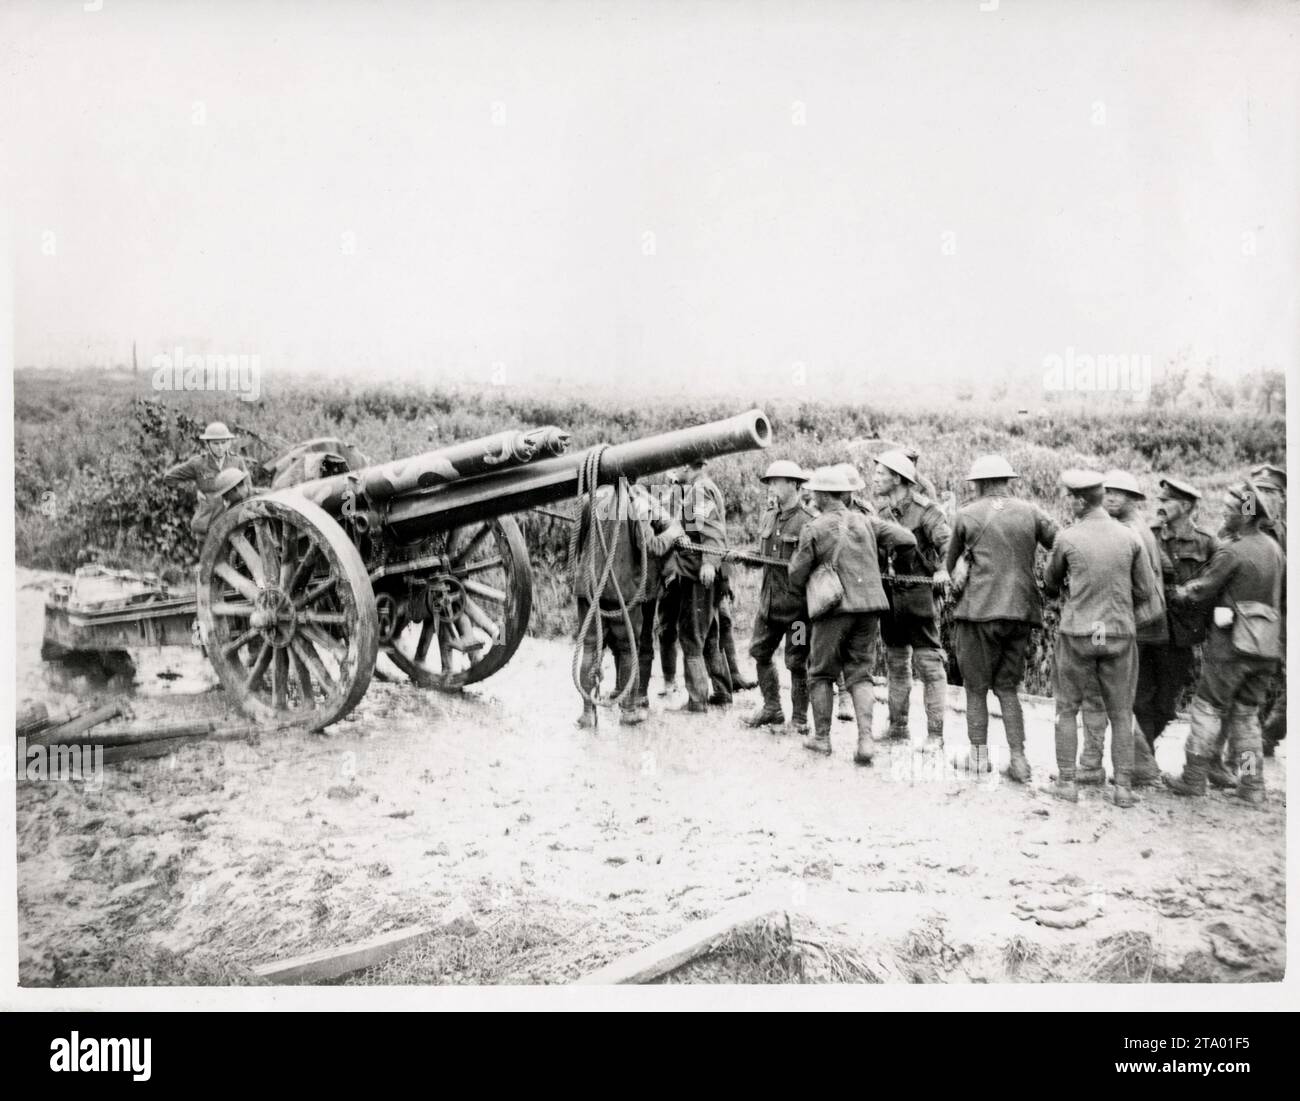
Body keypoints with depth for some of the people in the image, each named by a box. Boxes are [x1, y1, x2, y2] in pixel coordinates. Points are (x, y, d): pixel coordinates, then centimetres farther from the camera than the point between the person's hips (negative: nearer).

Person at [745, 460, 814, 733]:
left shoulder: (808, 521, -14)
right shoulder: (767, 517, 11)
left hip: (797, 602, -8)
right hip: (769, 600, 8)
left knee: (797, 662, 1)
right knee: (760, 653, 15)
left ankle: (800, 718, 15)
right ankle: (772, 710, 30)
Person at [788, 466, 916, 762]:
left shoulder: (813, 529, -4)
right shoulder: (866, 521, 6)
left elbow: (797, 576, -1)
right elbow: (908, 539, 3)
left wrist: (807, 595, 20)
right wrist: (879, 547, 20)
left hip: (834, 607, -3)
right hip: (870, 605, 4)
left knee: (821, 673, 13)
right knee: (860, 673, 10)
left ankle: (821, 737, 18)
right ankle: (865, 737, -4)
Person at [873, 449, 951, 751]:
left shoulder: (925, 509, -10)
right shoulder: (881, 511, 11)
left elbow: (947, 541, -21)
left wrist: (946, 569, -37)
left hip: (919, 595, -7)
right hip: (890, 597, 7)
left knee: (929, 666, -4)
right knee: (896, 664, 15)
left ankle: (935, 735, -1)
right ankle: (897, 727, 25)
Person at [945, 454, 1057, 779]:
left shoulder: (967, 515, 1)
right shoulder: (1031, 513, 5)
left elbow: (951, 562, 11)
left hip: (980, 609, -3)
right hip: (1022, 610, 3)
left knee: (976, 688, 9)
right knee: (1008, 687, 13)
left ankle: (979, 755, 11)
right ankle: (1018, 757, 5)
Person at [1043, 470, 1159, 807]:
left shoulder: (1067, 538, -8)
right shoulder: (1130, 537, -3)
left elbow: (1051, 583, 9)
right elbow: (1146, 592, 2)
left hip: (1077, 632, -1)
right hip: (1119, 633, 2)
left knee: (1067, 709, 11)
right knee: (1120, 713, 11)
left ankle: (1067, 781, 11)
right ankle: (1123, 786, 10)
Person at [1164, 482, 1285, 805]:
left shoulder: (1232, 551, -15)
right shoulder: (1275, 548, 8)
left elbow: (1203, 589, -8)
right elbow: (1281, 592, 17)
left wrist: (1177, 593, 9)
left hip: (1232, 644, -7)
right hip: (1267, 646, 7)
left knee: (1208, 709, 4)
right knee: (1246, 714, 15)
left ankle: (1193, 779, 8)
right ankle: (1252, 785, 14)